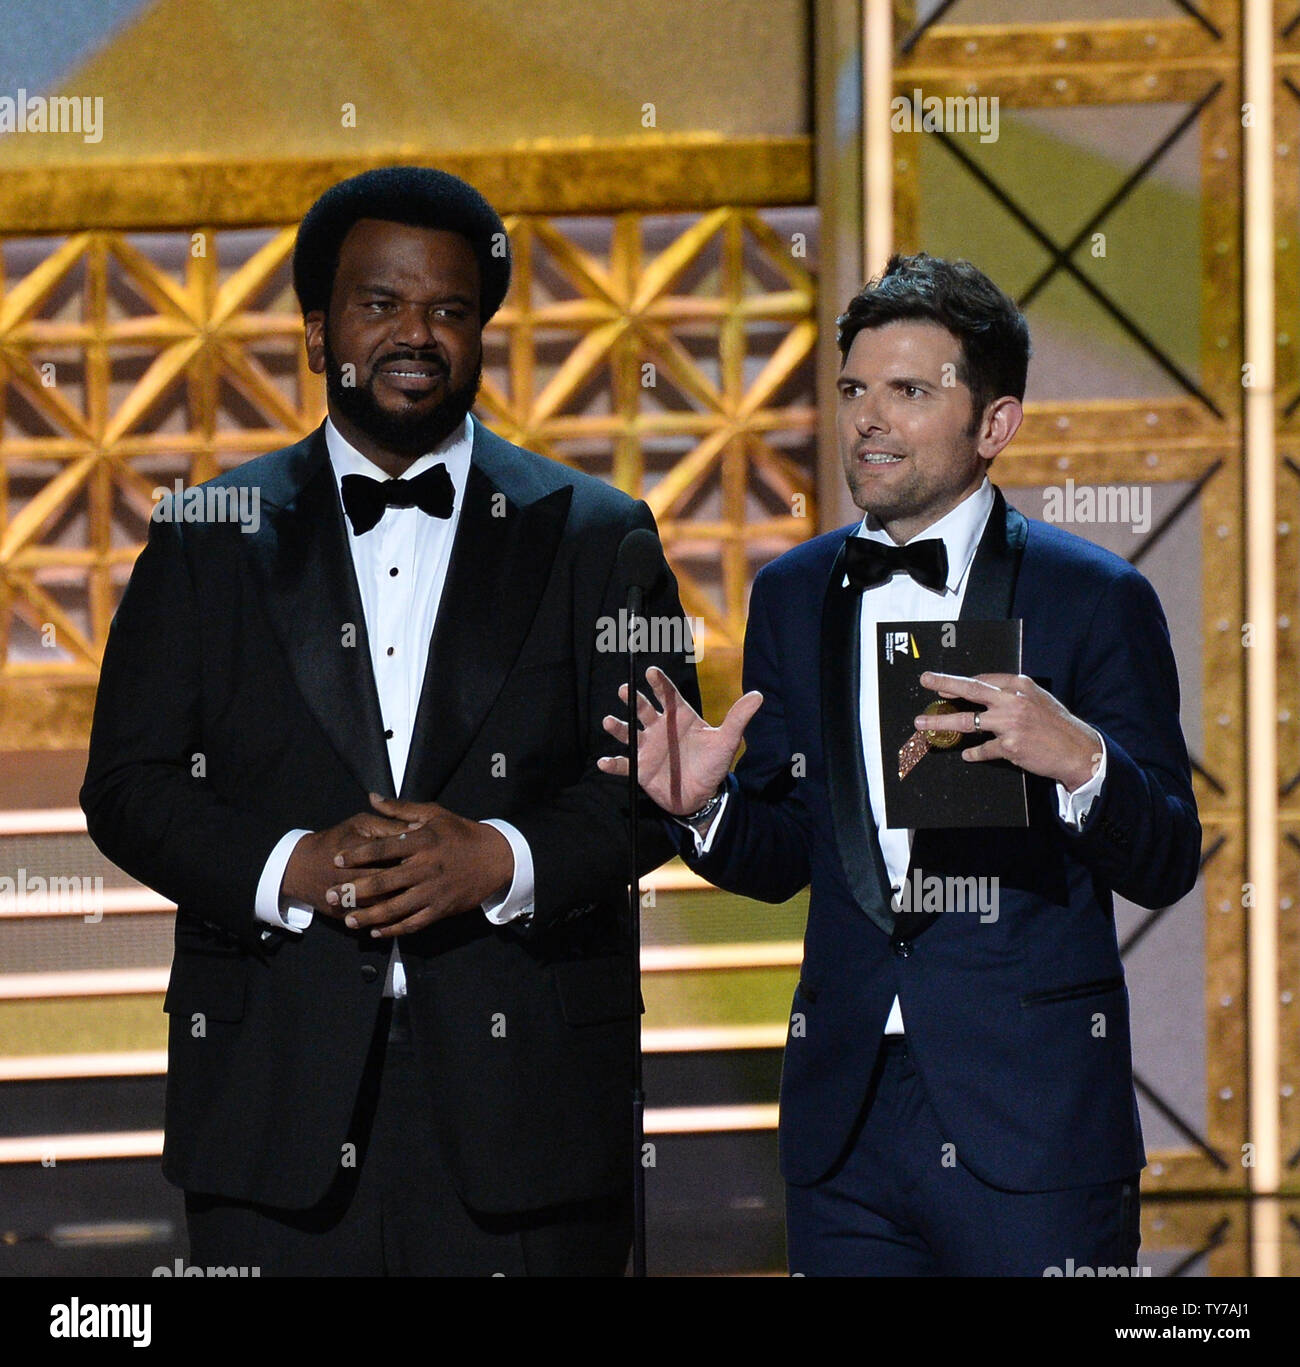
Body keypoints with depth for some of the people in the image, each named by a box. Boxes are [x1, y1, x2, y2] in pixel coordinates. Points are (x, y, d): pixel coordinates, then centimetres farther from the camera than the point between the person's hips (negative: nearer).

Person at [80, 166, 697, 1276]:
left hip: (521, 1085, 0)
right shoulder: (209, 540, 11)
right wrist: (289, 870, -12)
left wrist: (503, 860, -15)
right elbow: (127, 785, 5)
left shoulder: (593, 536, 9)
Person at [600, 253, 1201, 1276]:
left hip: (1030, 1115, -4)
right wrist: (704, 807, -5)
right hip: (847, 1111, 4)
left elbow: (1166, 866, -5)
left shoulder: (1096, 598, -3)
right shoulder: (793, 595, 11)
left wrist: (1078, 761, -24)